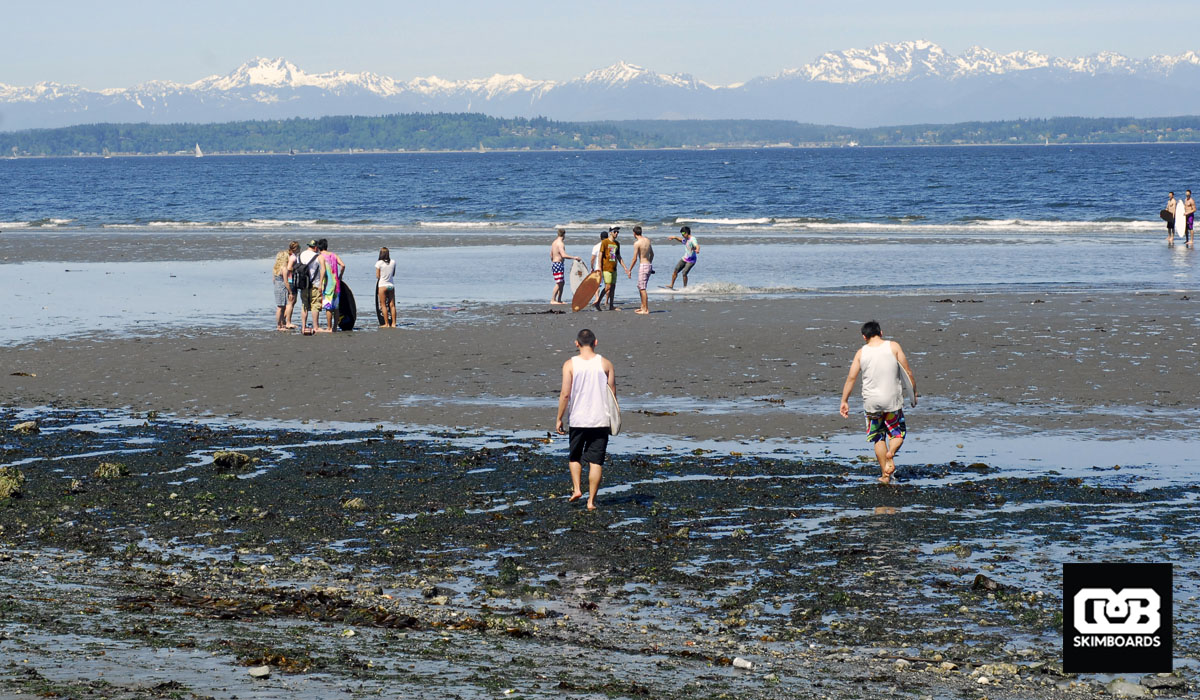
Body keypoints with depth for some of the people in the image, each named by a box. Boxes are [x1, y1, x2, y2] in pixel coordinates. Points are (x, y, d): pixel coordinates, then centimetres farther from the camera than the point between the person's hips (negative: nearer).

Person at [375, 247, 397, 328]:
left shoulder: (379, 263, -11)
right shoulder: (393, 262, 0)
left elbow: (377, 276, -7)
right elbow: (393, 274, 9)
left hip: (382, 285, -4)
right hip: (391, 285, 4)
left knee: (383, 305, 3)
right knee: (392, 305, 8)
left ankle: (386, 324, -1)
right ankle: (393, 323, 7)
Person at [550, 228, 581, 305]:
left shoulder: (554, 242, 14)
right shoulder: (560, 243, -16)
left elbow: (551, 256, 21)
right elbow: (564, 255, -29)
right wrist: (574, 258, -24)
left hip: (554, 263, 10)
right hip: (558, 264, -10)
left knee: (562, 282, 15)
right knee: (559, 283, -11)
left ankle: (559, 300, 18)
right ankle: (553, 300, -13)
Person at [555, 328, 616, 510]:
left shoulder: (570, 365, -5)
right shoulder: (605, 364, -1)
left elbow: (565, 394, -9)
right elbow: (612, 394, 1)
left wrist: (559, 419, -1)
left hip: (577, 420, -1)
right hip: (600, 420, 1)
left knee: (574, 457, 20)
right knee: (595, 461, 4)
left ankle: (576, 488, 5)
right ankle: (591, 500, 3)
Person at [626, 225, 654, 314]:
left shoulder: (637, 243, -13)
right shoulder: (647, 240, 10)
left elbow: (635, 259, -14)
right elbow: (652, 254, 19)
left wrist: (629, 270, -7)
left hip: (643, 266, -8)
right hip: (649, 265, 8)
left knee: (642, 288, -5)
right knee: (640, 287, 18)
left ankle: (646, 309, -5)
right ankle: (643, 307, 22)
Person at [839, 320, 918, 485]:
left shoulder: (861, 353, 1)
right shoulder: (893, 347, -2)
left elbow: (851, 378, -1)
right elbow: (908, 372, -3)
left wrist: (844, 401, 5)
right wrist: (914, 393, 9)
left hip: (871, 402, 1)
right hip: (893, 400, -1)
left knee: (878, 438, 14)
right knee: (898, 434, 15)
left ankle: (885, 475, 14)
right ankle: (891, 453, -16)